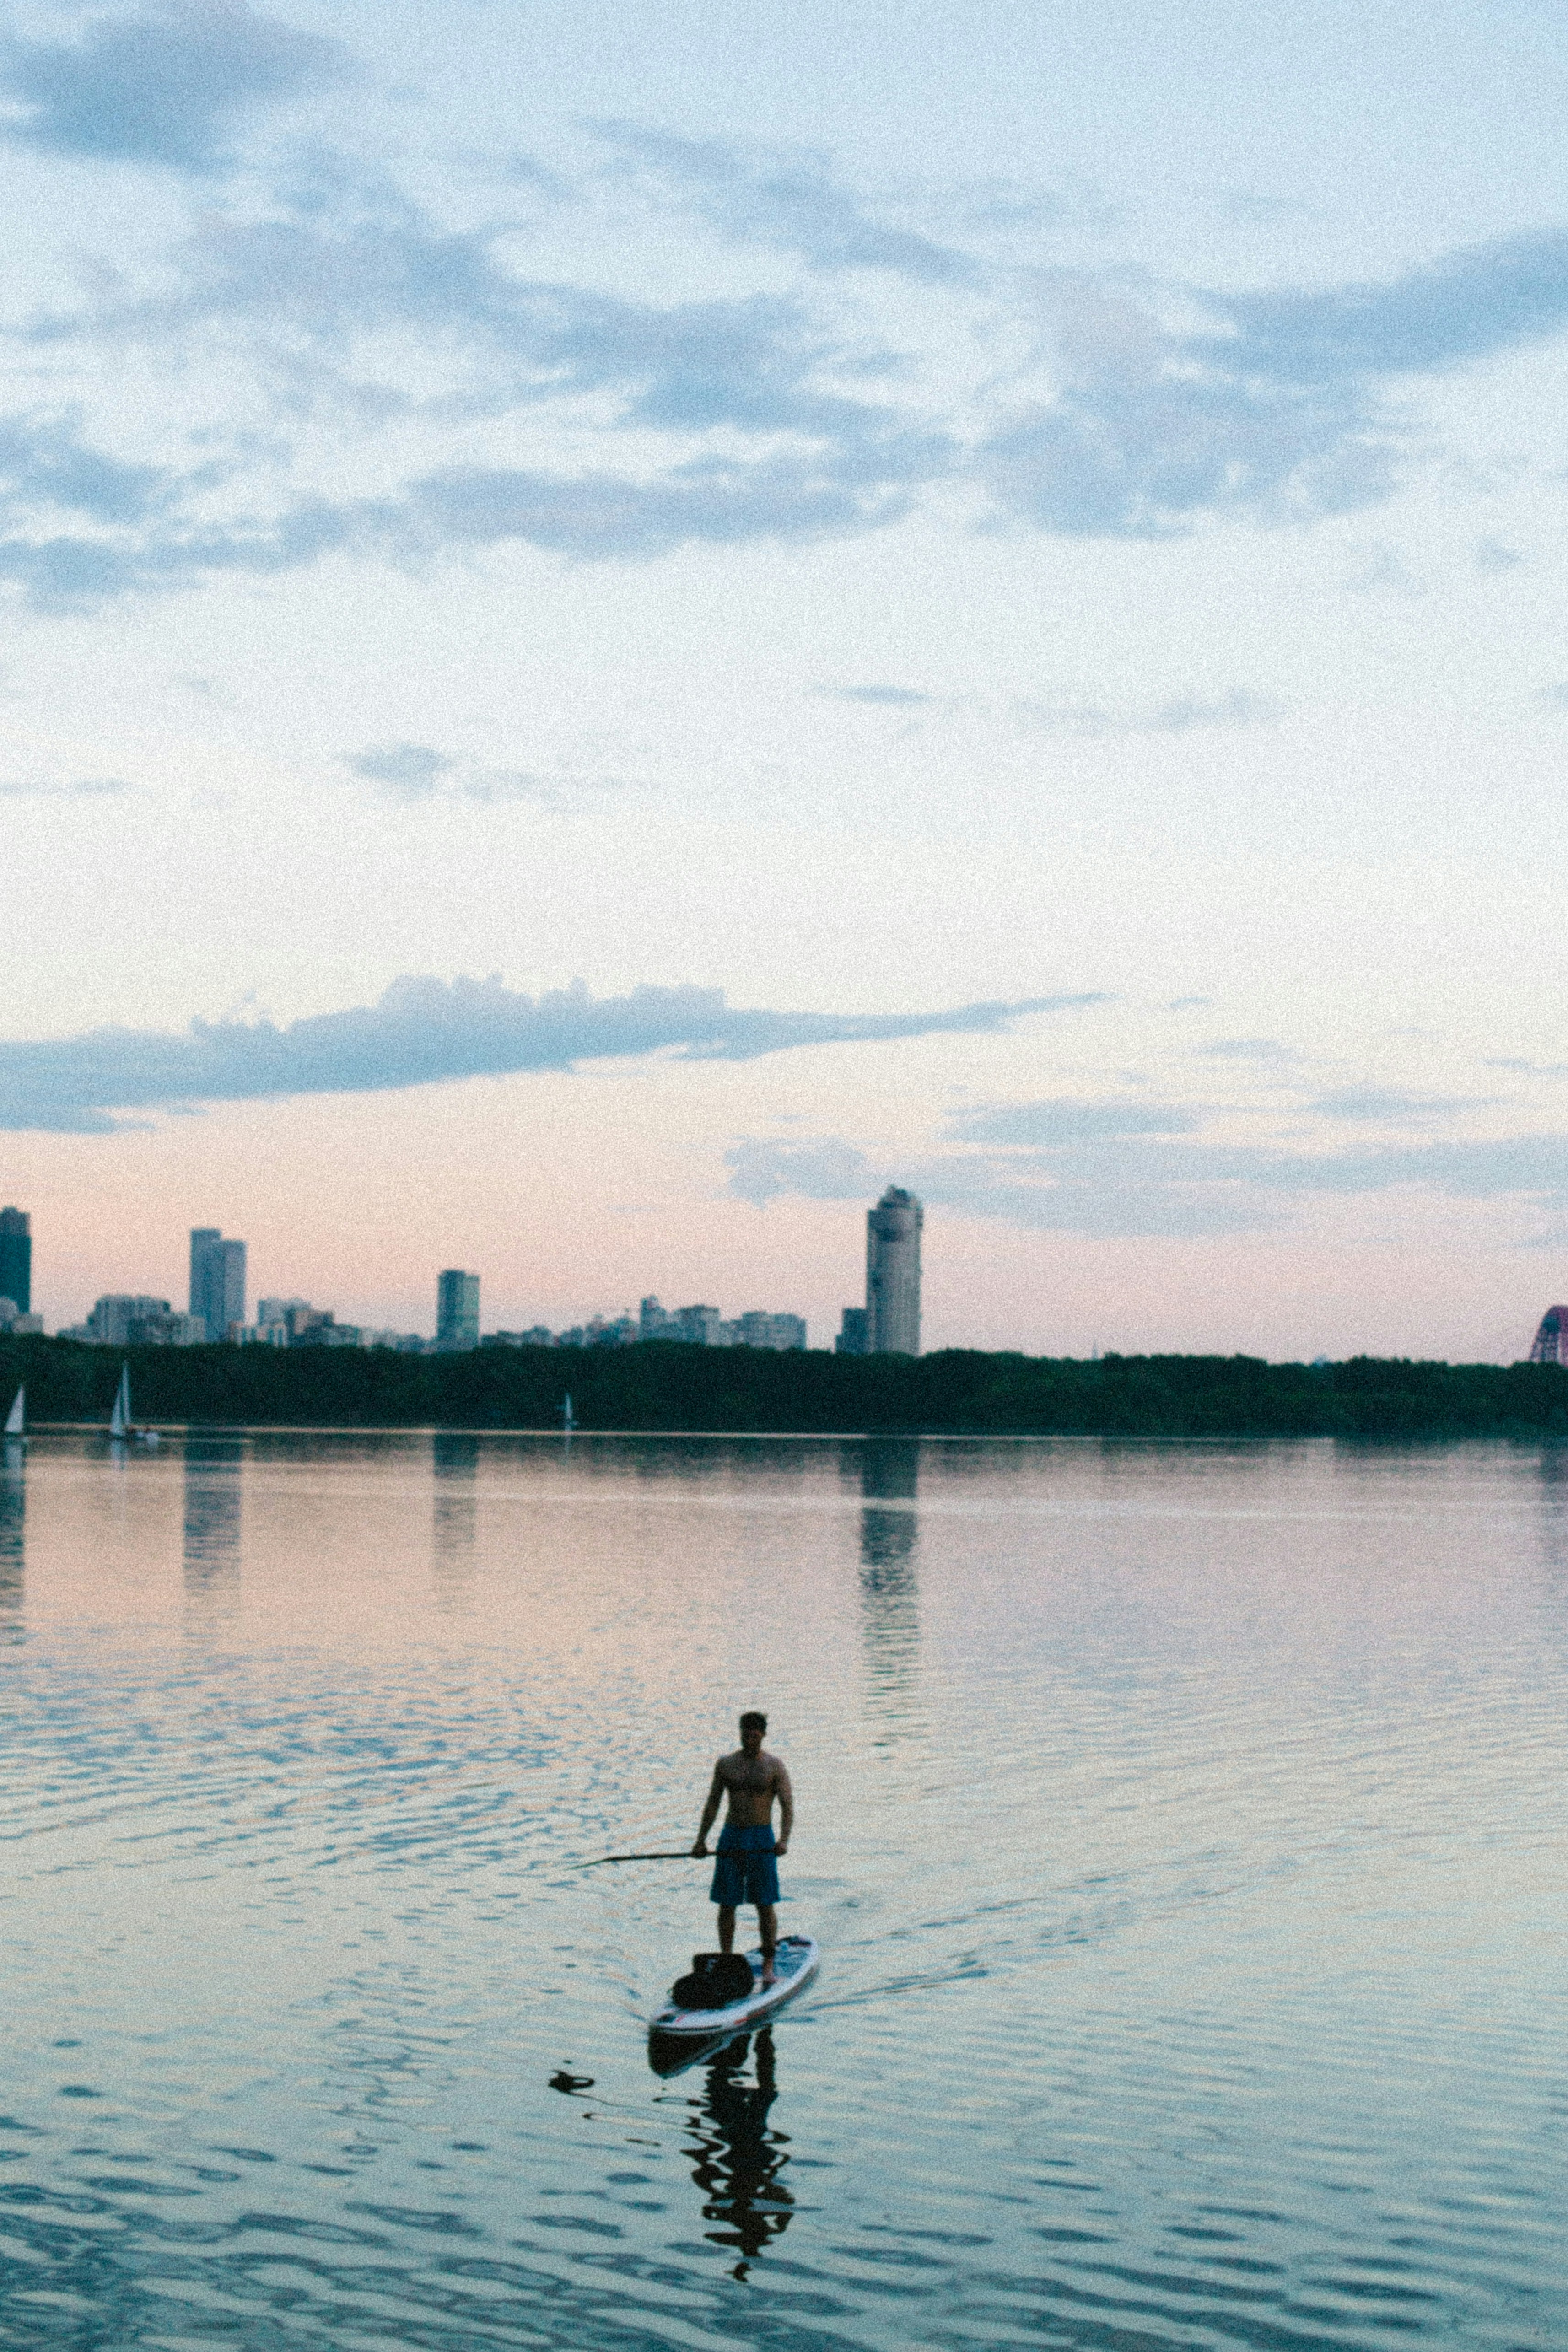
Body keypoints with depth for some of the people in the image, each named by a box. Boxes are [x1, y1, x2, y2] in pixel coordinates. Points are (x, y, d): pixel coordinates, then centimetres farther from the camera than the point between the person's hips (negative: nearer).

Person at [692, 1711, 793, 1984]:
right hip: (731, 1837, 3)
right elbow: (713, 1803, 11)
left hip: (762, 1839, -3)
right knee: (727, 1904, 3)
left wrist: (784, 1840, -21)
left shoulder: (774, 1766, -2)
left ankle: (768, 1965, 4)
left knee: (765, 1904, -2)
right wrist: (701, 1839, 3)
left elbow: (788, 1806, -6)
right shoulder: (726, 1764, 8)